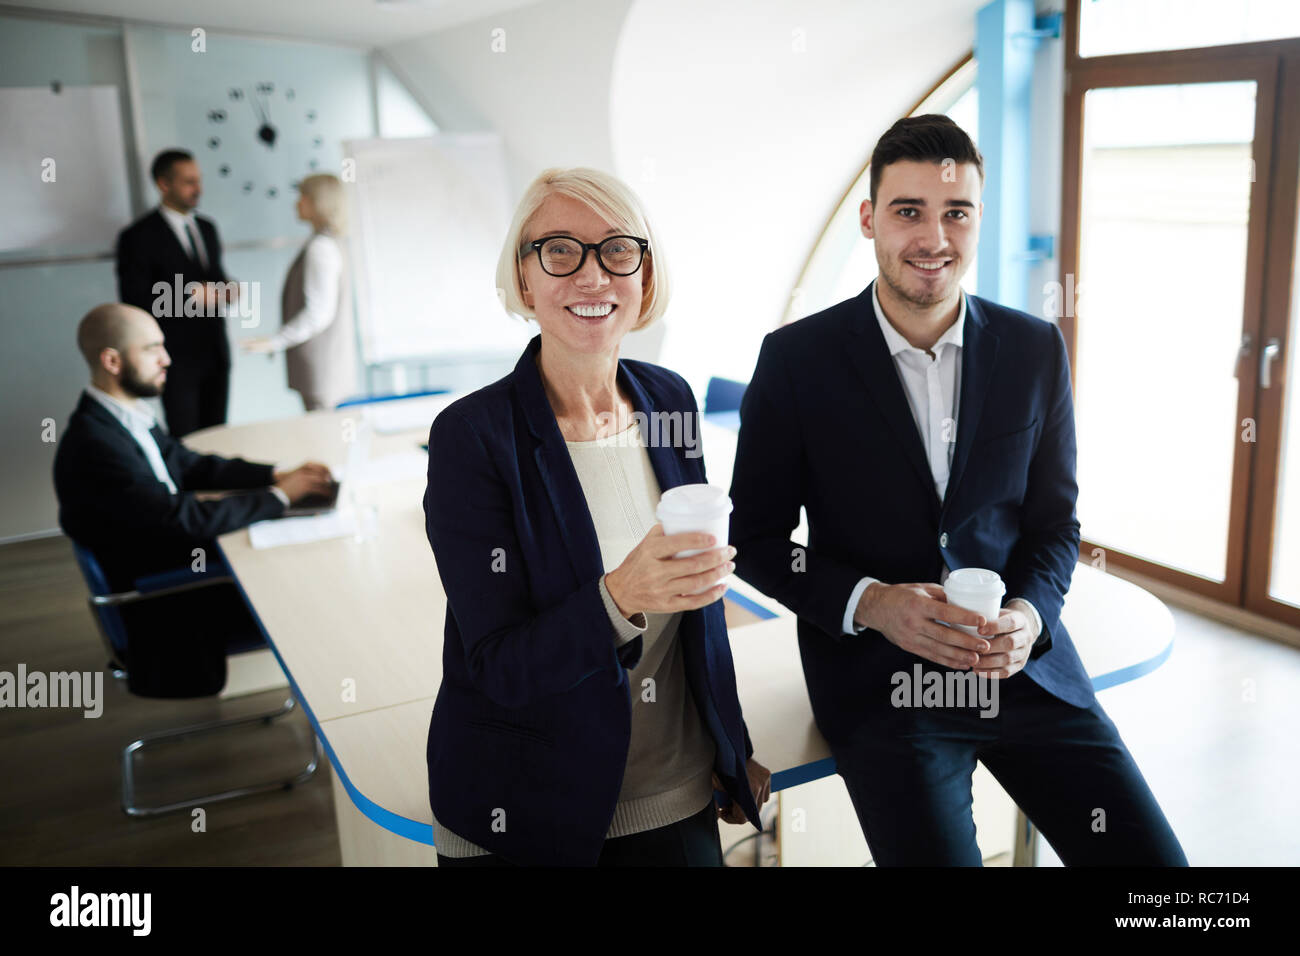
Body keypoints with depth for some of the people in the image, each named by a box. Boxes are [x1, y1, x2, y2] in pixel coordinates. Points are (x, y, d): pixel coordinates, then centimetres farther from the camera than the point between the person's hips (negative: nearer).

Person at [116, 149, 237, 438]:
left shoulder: (207, 228, 12)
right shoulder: (138, 237, -8)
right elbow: (134, 302, -12)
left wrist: (225, 289, -1)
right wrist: (192, 297, -19)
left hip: (216, 354, 6)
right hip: (178, 357, -6)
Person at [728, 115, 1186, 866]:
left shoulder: (1037, 350, 3)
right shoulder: (797, 360, -6)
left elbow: (1054, 522, 10)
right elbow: (755, 537, -1)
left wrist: (1030, 616, -11)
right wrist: (870, 603, -16)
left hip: (1021, 660, 3)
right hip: (876, 671, -3)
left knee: (1148, 856, -3)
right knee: (938, 853, -20)